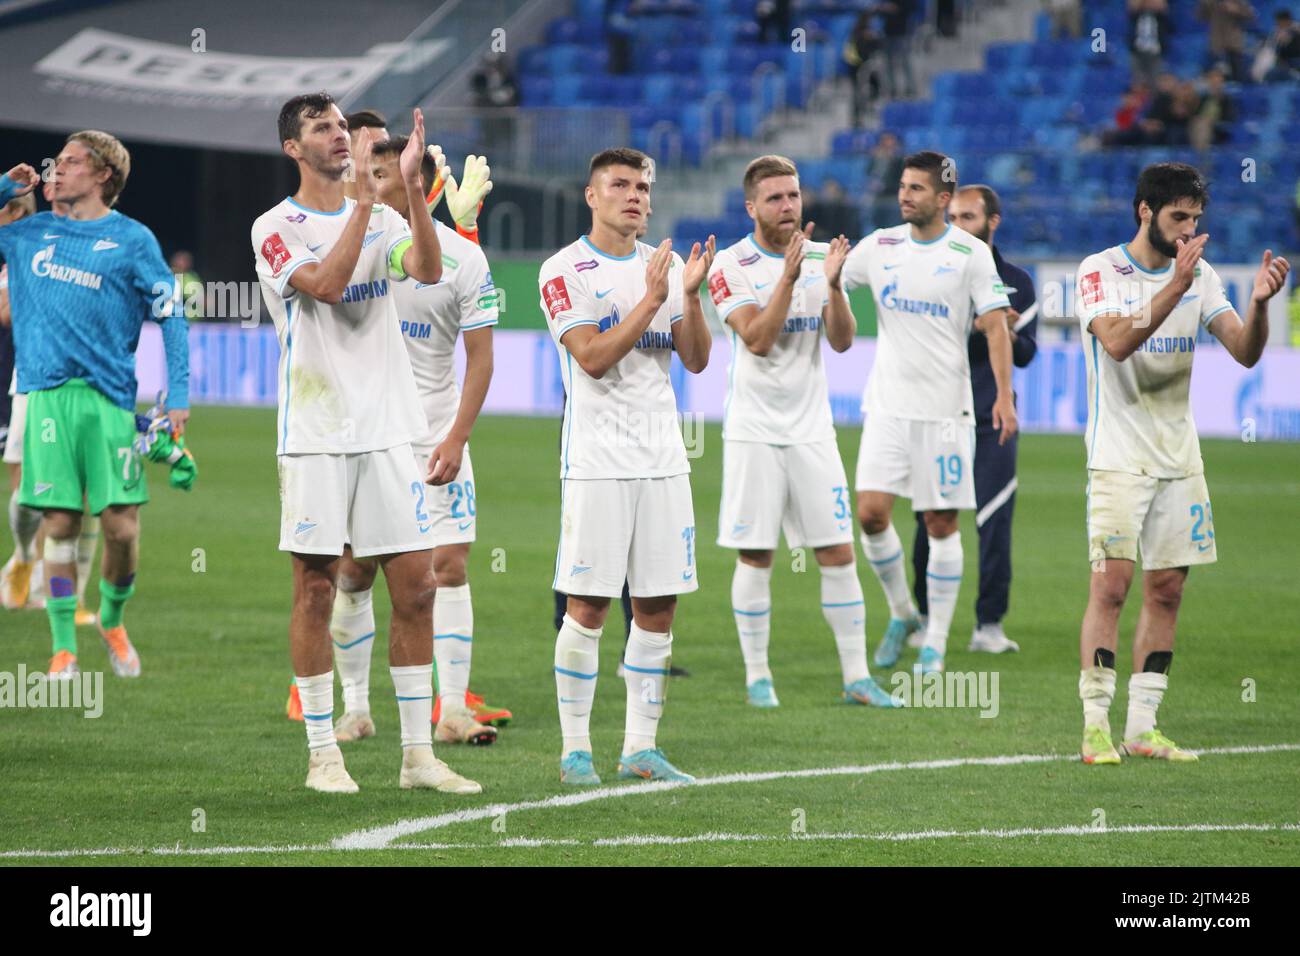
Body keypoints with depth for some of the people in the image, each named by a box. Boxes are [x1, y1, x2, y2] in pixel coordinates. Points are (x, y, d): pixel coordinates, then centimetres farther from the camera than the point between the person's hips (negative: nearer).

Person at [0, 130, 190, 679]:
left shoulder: (132, 240, 6)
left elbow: (170, 318, 6)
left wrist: (178, 396, -2)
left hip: (108, 397, -2)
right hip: (47, 394, 2)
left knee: (121, 526, -4)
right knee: (59, 525, -1)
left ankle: (112, 620, 22)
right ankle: (63, 649, 6)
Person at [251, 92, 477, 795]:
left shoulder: (381, 219, 11)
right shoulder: (276, 228, -3)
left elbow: (428, 270, -8)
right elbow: (327, 284, -20)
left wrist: (410, 185, -17)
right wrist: (365, 197, -20)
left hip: (389, 430, 4)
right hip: (316, 437, -4)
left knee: (415, 584, 1)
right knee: (316, 588, -1)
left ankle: (418, 753, 7)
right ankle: (322, 755, 6)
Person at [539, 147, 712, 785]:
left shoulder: (665, 266, 12)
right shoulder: (564, 271, -4)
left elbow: (696, 360, 6)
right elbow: (593, 357, -15)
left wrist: (691, 296, -10)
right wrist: (651, 301, -19)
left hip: (662, 460, 5)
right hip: (598, 461, -5)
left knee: (657, 607, 4)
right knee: (588, 606, -5)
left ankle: (640, 747, 10)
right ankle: (575, 749, 1)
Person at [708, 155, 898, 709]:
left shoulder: (821, 257, 5)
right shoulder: (732, 266, -7)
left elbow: (842, 341, -2)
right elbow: (758, 340, -18)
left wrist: (833, 284, -19)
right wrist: (790, 275, -26)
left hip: (811, 429, 3)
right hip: (754, 430, -3)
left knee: (838, 552, 1)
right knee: (755, 556, 0)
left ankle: (856, 675, 6)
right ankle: (757, 675, 10)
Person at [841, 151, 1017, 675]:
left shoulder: (970, 253, -4)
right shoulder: (879, 246, 5)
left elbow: (995, 326, -6)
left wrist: (1004, 395, -15)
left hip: (945, 409, -3)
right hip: (887, 405, 3)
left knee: (942, 523, 0)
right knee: (871, 512, -9)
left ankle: (936, 642, 9)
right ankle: (901, 614, 14)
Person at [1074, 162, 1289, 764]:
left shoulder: (1201, 275, 8)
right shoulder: (1100, 272, -6)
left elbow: (1245, 352, 0)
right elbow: (1118, 341, -24)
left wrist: (1259, 303, -19)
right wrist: (1175, 287, -32)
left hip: (1179, 459, 5)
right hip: (1119, 459, -5)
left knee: (1166, 590, 4)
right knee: (1111, 585, -12)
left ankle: (1142, 727, 9)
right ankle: (1095, 728, -9)